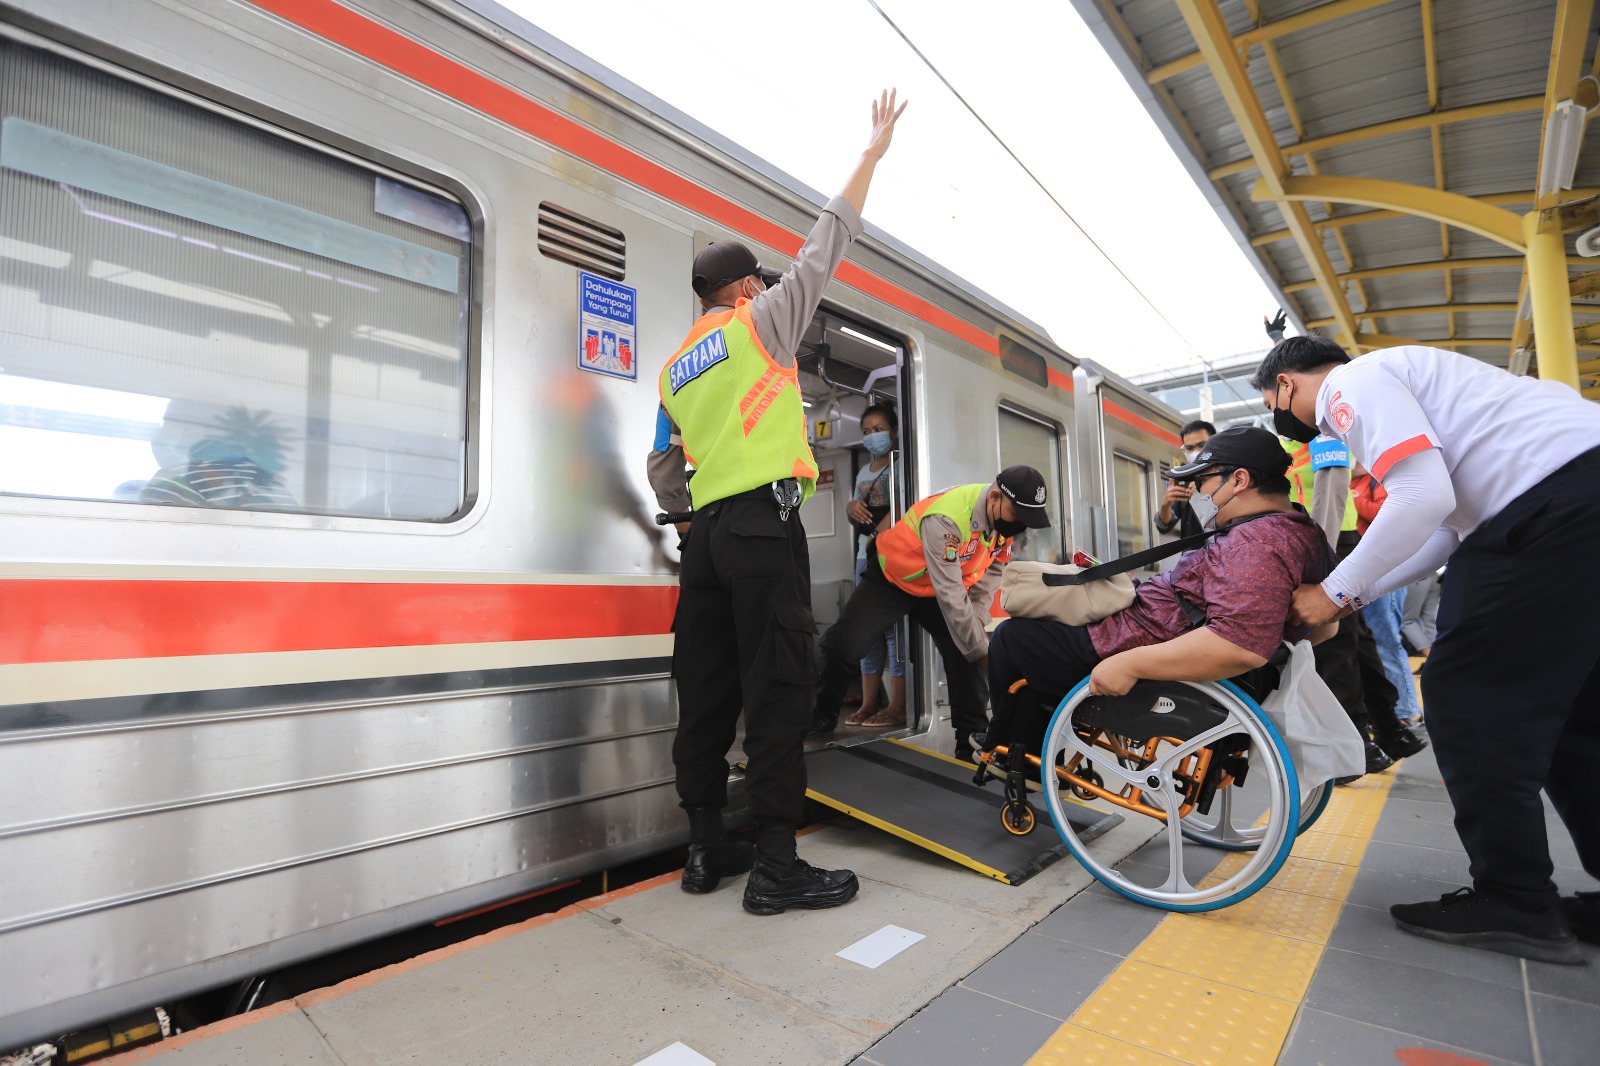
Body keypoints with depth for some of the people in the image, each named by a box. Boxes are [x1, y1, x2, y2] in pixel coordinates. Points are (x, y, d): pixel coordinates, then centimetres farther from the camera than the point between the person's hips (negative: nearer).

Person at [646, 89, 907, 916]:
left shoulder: (675, 367, 22)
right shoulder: (759, 322, 5)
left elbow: (664, 477, 20)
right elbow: (826, 243, 9)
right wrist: (873, 152, 18)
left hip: (704, 535, 7)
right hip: (763, 524, -7)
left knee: (706, 694, 8)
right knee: (776, 691, -7)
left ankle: (707, 849, 16)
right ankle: (777, 868, -3)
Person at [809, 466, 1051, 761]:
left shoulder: (1003, 517, -15)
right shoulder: (946, 518, -39)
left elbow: (991, 572, -1)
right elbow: (951, 595, -36)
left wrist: (978, 621, -14)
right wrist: (981, 649, -27)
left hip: (938, 589, 6)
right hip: (891, 580, -6)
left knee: (964, 650, -10)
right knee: (843, 646, -15)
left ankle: (972, 738, 5)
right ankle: (823, 714, 12)